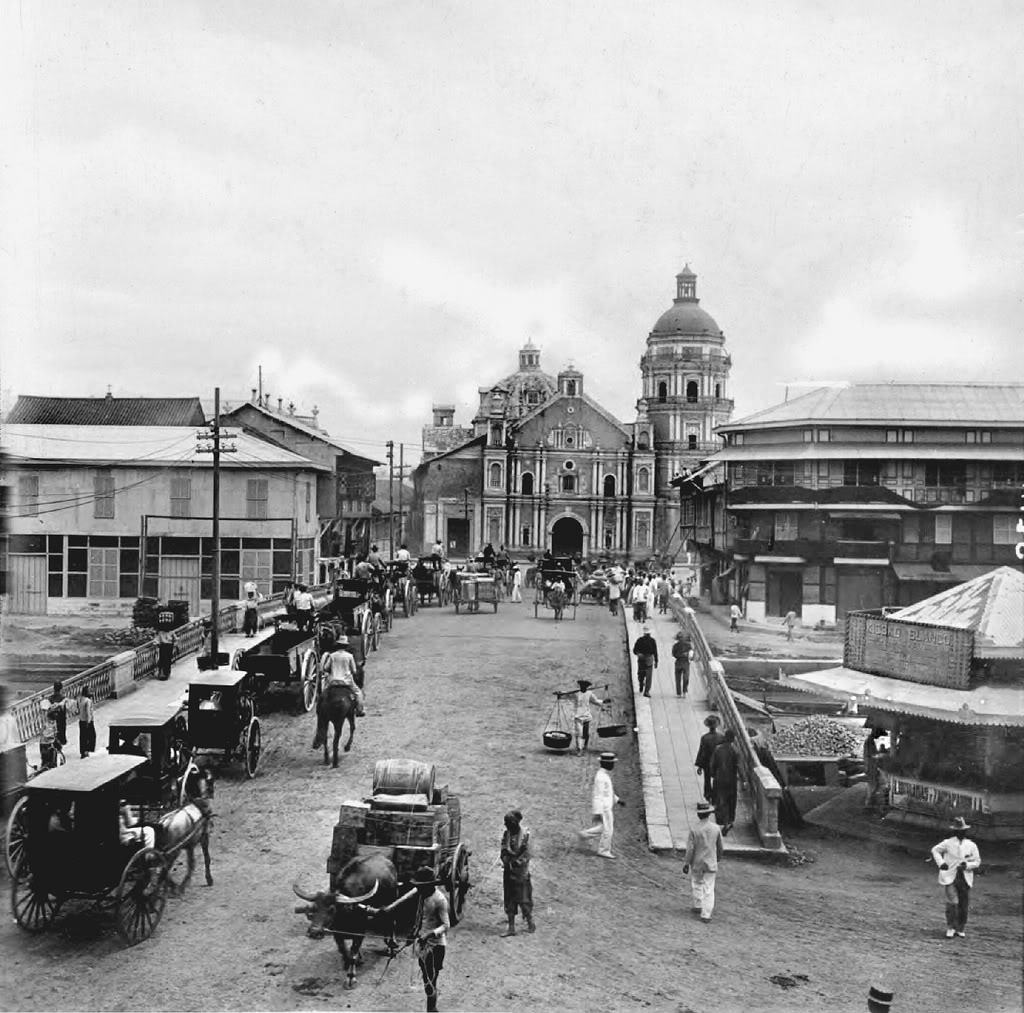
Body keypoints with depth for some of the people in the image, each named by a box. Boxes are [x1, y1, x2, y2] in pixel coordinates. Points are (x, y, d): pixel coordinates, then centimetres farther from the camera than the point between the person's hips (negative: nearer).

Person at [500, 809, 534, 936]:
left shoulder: (525, 834, -10)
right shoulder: (506, 834, 3)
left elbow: (526, 854, -10)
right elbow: (504, 852, 3)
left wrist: (516, 862, -14)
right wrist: (507, 861, -13)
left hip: (521, 872, -5)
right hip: (508, 871, 5)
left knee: (523, 898, 0)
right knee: (509, 899, 6)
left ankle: (530, 923, 20)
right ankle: (511, 927, 13)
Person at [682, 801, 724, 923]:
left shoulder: (694, 830, -17)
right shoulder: (716, 828, -9)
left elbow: (690, 849, -13)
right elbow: (720, 847, 3)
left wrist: (686, 863, -3)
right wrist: (718, 858, 22)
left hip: (697, 863, -1)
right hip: (711, 863, 1)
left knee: (696, 884, 24)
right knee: (709, 889, 5)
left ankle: (698, 905, 35)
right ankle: (706, 915, 2)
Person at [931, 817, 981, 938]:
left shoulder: (971, 845, 3)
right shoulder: (948, 843, -1)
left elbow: (977, 861, 8)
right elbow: (935, 850, 13)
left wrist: (967, 865, -11)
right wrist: (941, 863, -2)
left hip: (965, 879, 2)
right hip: (950, 877, -2)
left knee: (963, 905, 6)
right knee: (952, 902, -13)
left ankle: (961, 929, 23)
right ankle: (950, 928, -1)